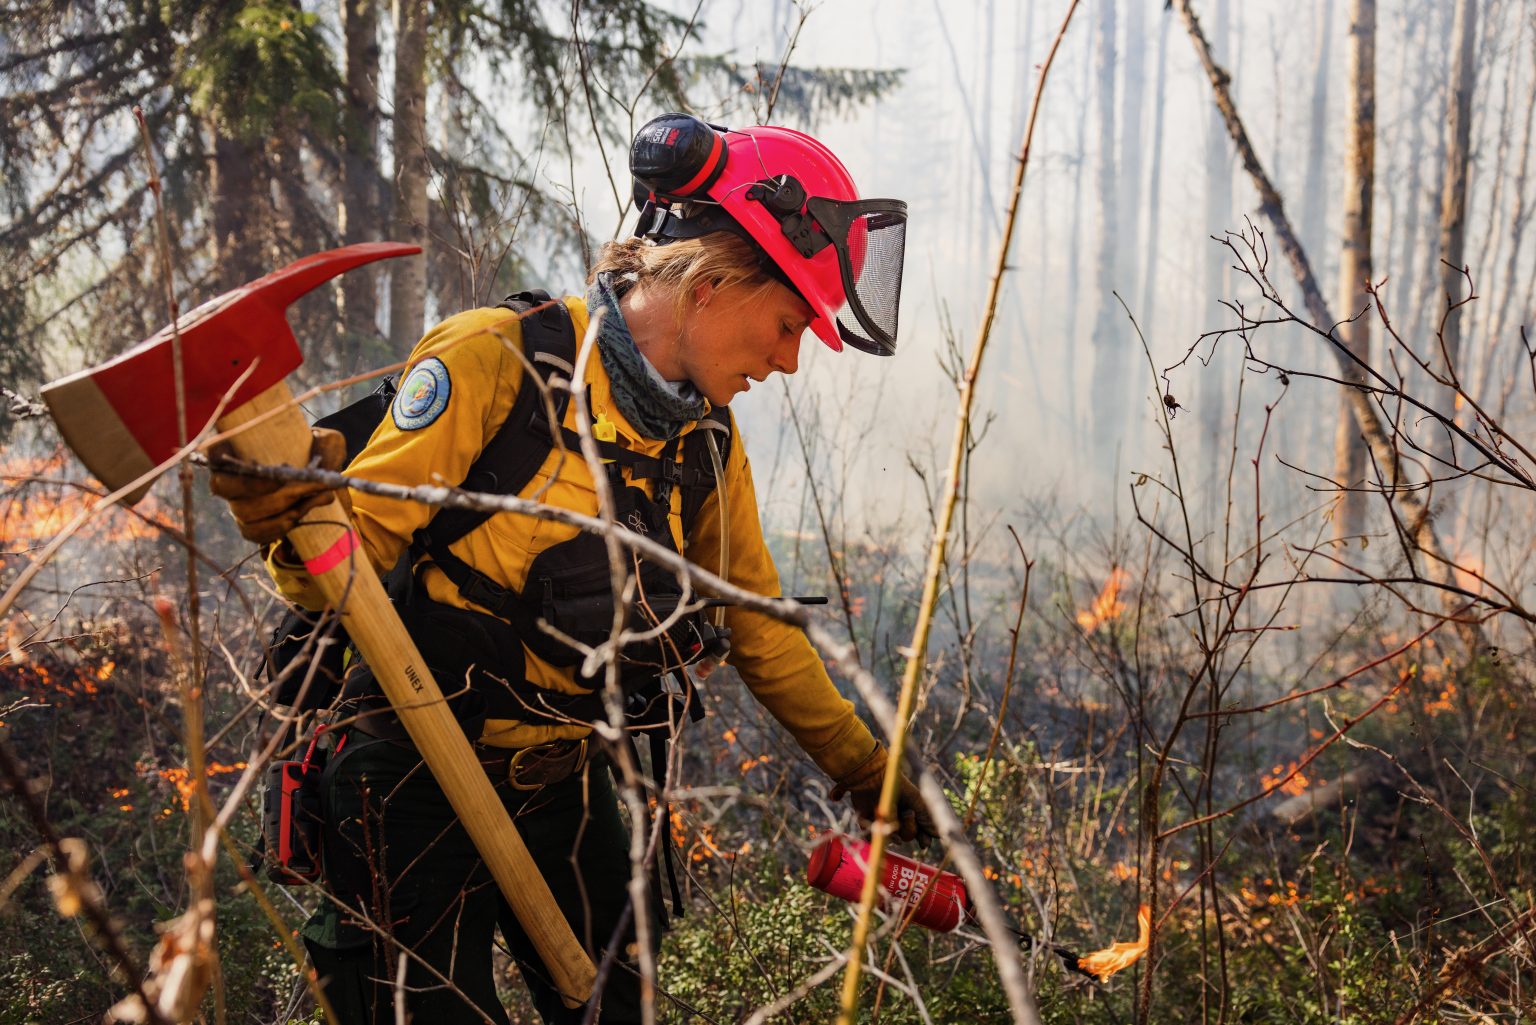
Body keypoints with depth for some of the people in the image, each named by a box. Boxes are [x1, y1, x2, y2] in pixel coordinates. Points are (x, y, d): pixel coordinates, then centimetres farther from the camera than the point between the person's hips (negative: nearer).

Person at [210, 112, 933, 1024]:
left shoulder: (708, 446, 4)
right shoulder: (494, 361, -16)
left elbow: (756, 624, 17)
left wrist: (866, 773, 24)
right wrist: (282, 503, -37)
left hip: (565, 794, 6)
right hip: (415, 794, -6)